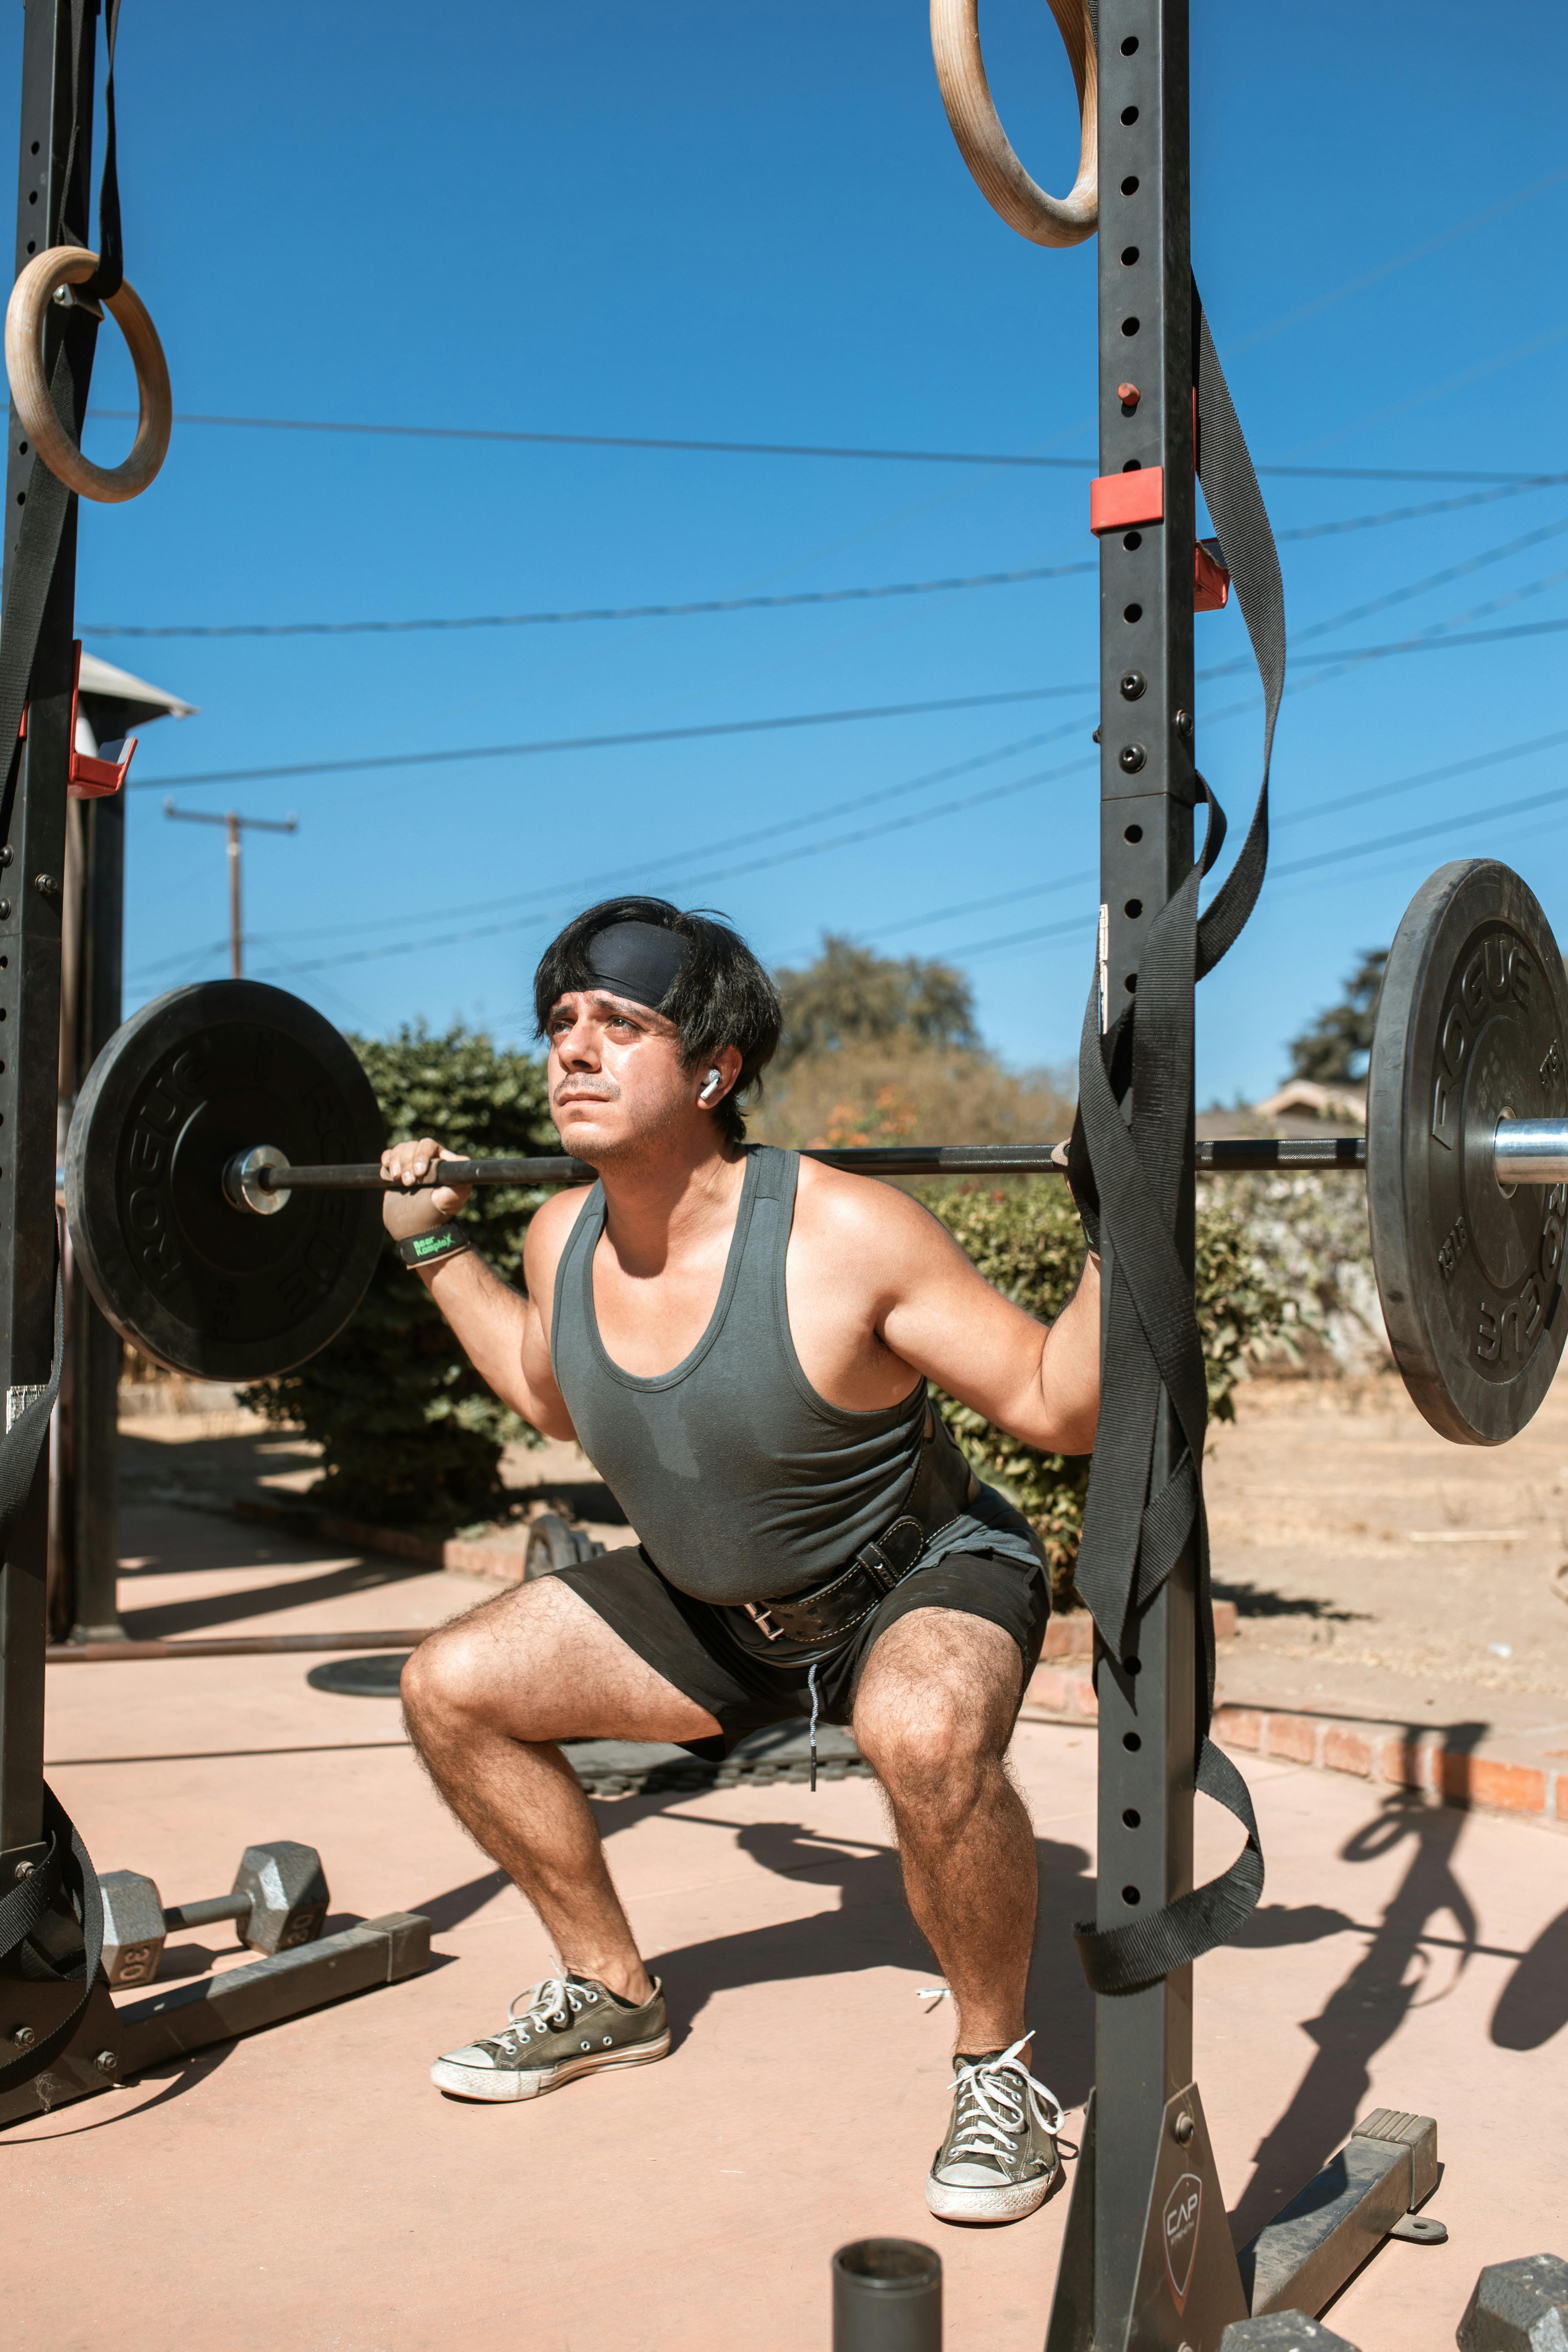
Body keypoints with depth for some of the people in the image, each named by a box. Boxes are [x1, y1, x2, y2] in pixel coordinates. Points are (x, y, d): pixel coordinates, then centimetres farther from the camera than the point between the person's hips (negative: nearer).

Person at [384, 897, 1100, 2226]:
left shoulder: (847, 1238, -31)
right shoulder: (565, 1242, -11)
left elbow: (1059, 1409, -23)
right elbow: (554, 1398, 13)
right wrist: (437, 1250, 11)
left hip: (922, 1583, -6)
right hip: (714, 1609, 7)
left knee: (925, 1735, -40)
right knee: (453, 1687, 0)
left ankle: (999, 2072, -10)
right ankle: (612, 1996, 21)